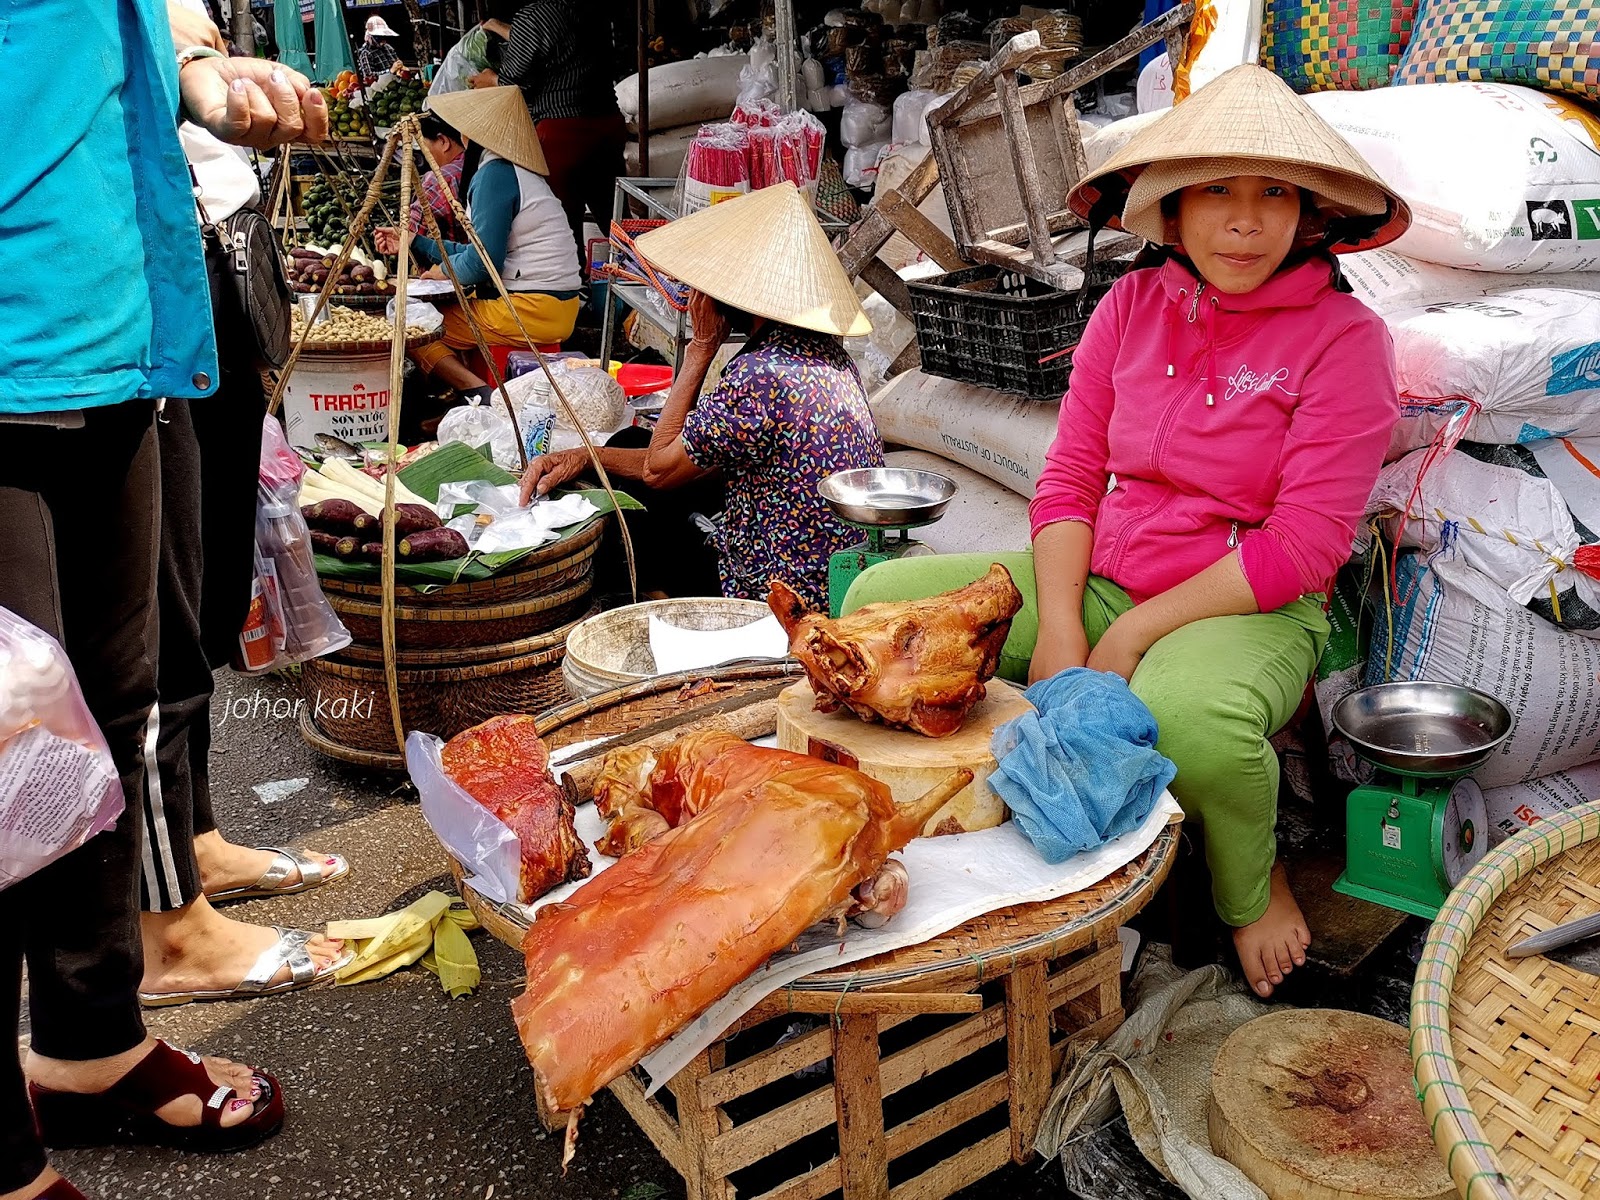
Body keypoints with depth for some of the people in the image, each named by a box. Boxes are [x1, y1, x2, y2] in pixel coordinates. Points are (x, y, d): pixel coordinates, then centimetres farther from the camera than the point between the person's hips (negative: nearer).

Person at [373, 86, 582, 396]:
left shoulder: (495, 173, -12)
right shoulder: (515, 169, 18)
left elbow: (483, 260, -17)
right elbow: (487, 252, 21)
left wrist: (444, 270, 3)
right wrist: (413, 243, 25)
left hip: (531, 309, -10)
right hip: (556, 308, 10)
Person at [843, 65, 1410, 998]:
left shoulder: (1343, 336, -10)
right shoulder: (1132, 307, 4)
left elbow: (1305, 544, -15)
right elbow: (1070, 477, 3)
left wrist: (1132, 634, -16)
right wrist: (1059, 627, -12)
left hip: (1253, 609, -5)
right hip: (1096, 582, 5)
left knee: (1187, 718, -40)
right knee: (880, 599, -10)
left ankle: (1254, 886, -3)